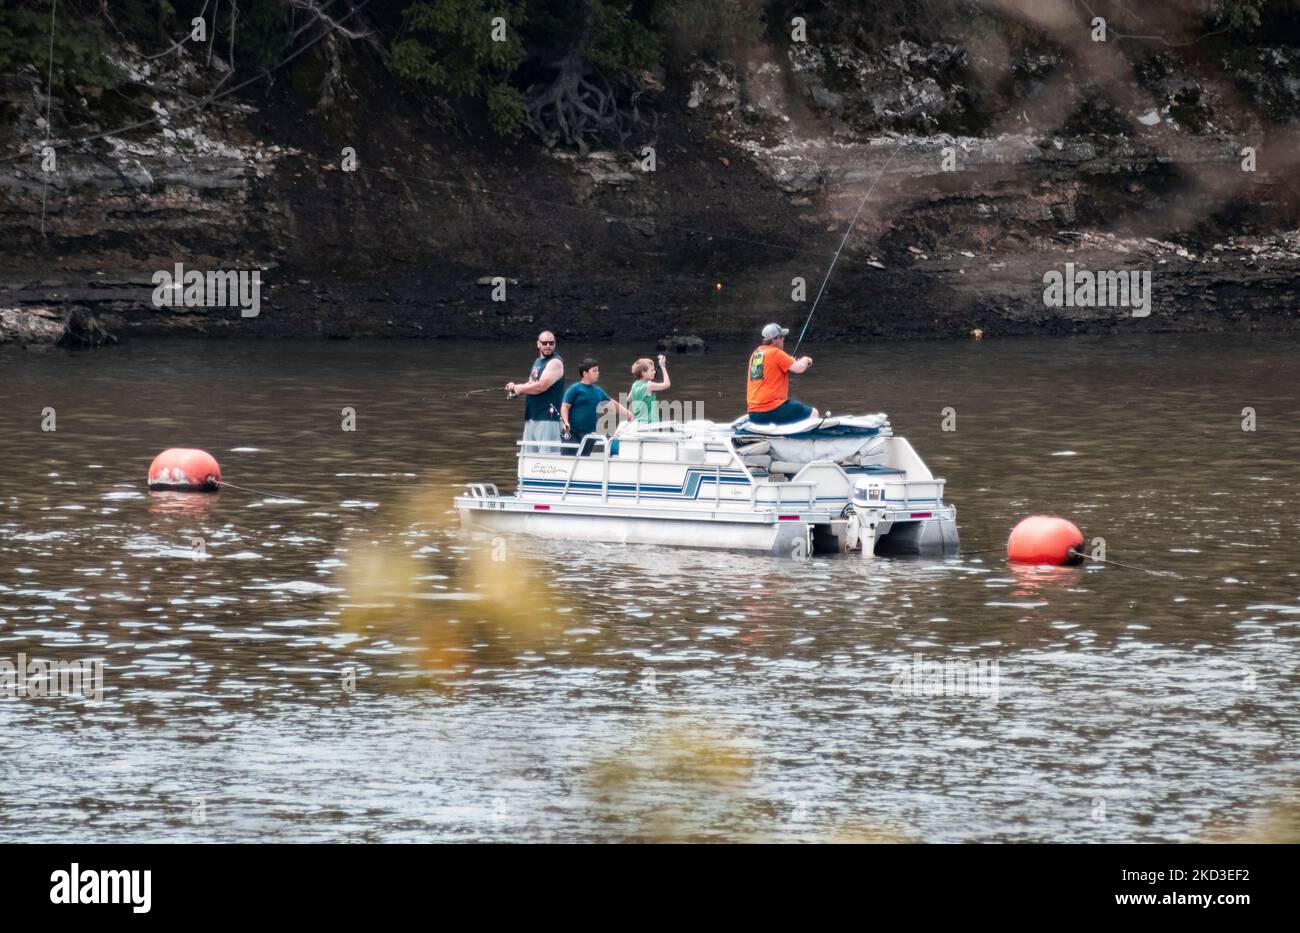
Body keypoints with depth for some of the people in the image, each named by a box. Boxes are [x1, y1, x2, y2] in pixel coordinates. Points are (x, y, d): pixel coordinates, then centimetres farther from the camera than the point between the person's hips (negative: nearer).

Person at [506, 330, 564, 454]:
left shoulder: (555, 362, -9)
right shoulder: (537, 362, 19)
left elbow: (541, 387, -18)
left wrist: (519, 388, -4)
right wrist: (514, 387, 4)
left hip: (547, 417, -9)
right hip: (531, 417, 9)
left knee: (548, 456, -13)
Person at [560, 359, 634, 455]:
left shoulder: (598, 391, 14)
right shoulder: (575, 389, -4)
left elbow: (612, 403, 24)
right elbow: (565, 407, -9)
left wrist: (627, 413, 15)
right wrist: (566, 422, -24)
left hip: (589, 433, 6)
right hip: (573, 433, -6)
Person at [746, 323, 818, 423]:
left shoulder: (755, 354, 14)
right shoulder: (776, 353, -11)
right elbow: (799, 368, -16)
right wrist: (805, 360, 6)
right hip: (772, 409, -8)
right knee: (813, 413, 0)